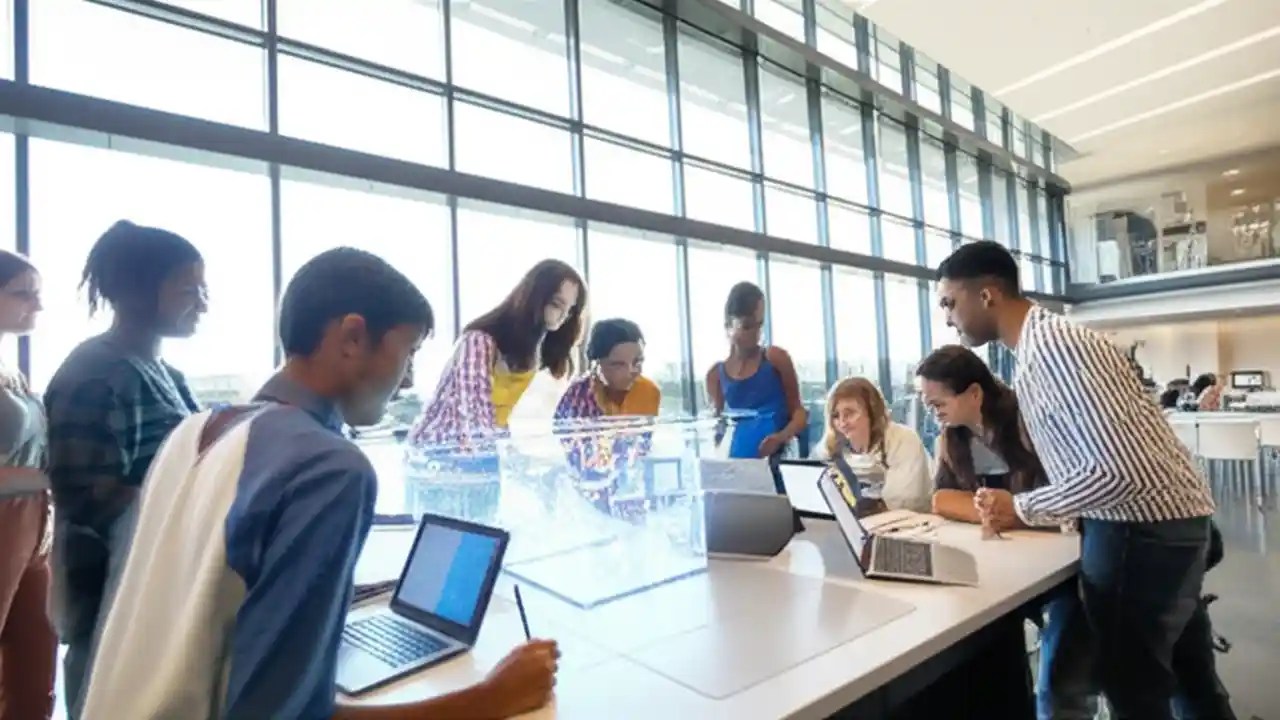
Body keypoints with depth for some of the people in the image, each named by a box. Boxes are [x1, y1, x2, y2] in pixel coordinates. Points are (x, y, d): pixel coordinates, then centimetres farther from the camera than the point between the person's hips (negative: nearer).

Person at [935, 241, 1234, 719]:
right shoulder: (1037, 348, 7)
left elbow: (1120, 470, -28)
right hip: (1156, 519, 10)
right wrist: (1023, 507, 5)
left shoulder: (1054, 344, -23)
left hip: (1146, 525, -9)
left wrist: (1022, 510, -16)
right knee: (1182, 673, 25)